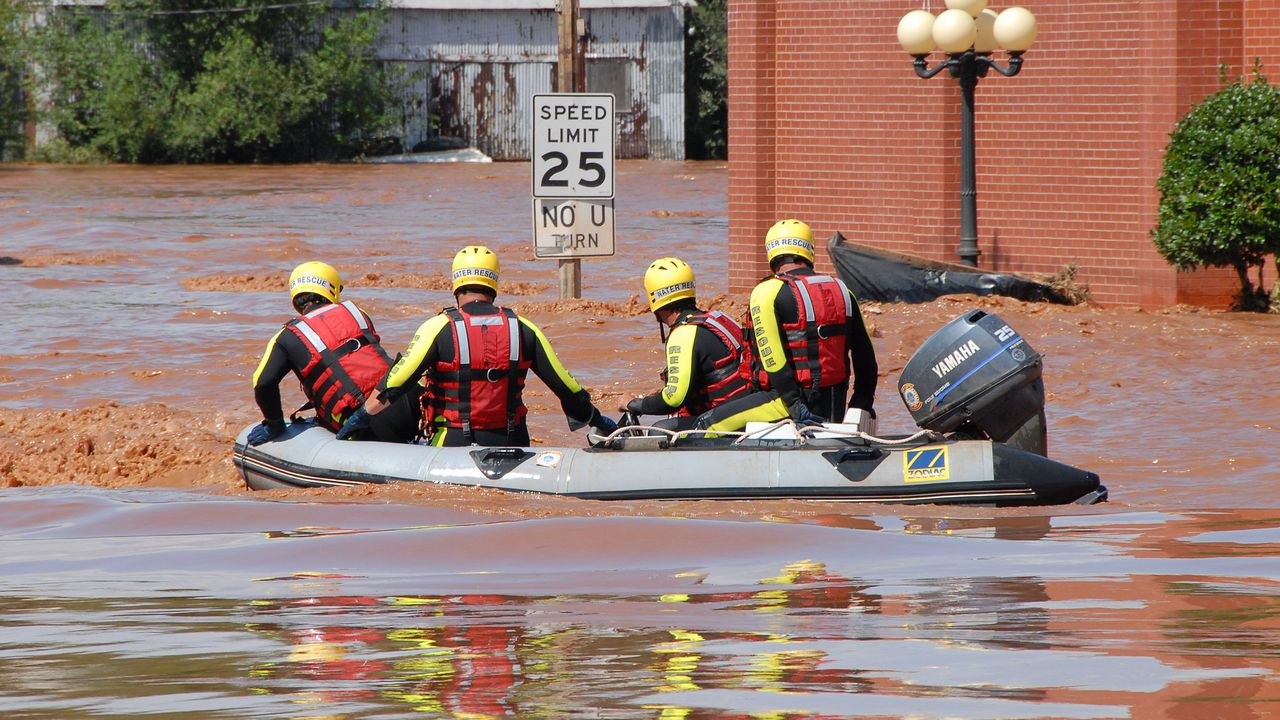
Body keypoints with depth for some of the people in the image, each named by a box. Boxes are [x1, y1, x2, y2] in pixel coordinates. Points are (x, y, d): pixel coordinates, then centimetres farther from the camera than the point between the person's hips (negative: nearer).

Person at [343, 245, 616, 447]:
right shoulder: (523, 330, 4)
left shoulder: (439, 328, -6)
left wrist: (362, 417, 4)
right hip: (509, 444, 3)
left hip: (454, 444, -3)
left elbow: (388, 391, -10)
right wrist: (598, 421, 24)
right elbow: (569, 390, 9)